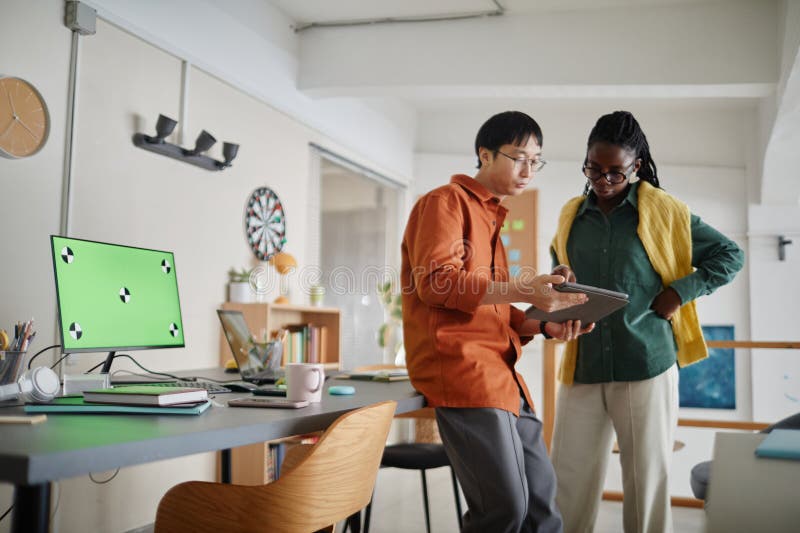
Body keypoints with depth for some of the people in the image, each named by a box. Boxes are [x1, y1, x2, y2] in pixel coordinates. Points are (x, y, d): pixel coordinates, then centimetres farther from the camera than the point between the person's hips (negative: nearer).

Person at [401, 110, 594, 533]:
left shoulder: (490, 217, 25)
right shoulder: (446, 201, -1)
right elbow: (435, 282, -16)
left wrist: (543, 325, 7)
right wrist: (521, 289, -23)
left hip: (499, 373, 9)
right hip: (459, 366, -9)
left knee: (540, 494, 11)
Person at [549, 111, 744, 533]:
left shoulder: (664, 212, 1)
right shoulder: (571, 217, 10)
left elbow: (730, 256, 6)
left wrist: (681, 292, -6)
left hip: (646, 365, -2)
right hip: (583, 367, 3)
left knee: (647, 478, 7)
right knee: (568, 478, 4)